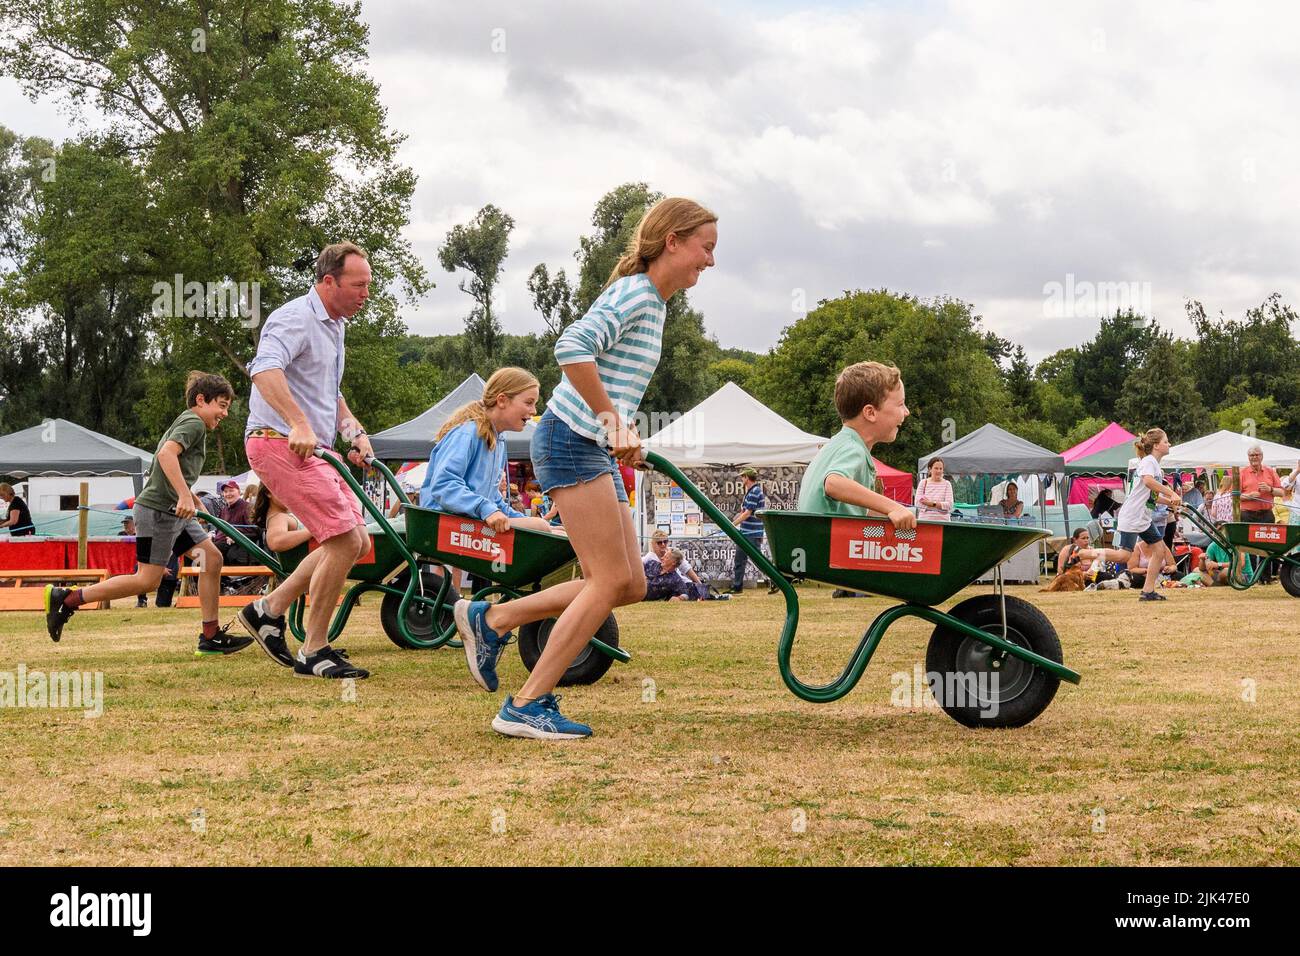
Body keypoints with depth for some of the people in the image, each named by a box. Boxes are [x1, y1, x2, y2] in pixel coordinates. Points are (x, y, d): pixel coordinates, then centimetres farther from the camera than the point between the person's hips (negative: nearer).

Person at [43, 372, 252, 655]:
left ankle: (211, 637, 4)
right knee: (148, 580, -10)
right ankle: (66, 599, -5)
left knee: (212, 559, 3)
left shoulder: (186, 422, 23)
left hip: (173, 511, 10)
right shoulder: (194, 423, -9)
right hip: (157, 509, -10)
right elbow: (166, 453, -27)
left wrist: (194, 501, 26)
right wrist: (184, 496, -33)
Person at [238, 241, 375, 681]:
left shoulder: (333, 326, 19)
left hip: (312, 447, 10)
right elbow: (264, 369, -32)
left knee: (356, 542, 8)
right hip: (279, 444, -10)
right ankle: (314, 652, -5)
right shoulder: (296, 318, -13)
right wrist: (298, 424, -41)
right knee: (345, 541, -15)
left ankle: (268, 610, 15)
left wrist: (354, 430, 16)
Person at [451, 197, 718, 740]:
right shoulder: (635, 293, -13)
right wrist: (611, 418, -24)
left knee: (630, 585, 8)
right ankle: (526, 706, -7)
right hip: (571, 441, -10)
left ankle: (491, 620, 15)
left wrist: (625, 430, 11)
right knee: (612, 580, -11)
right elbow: (573, 347, -29)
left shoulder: (653, 303, 18)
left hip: (596, 450, 10)